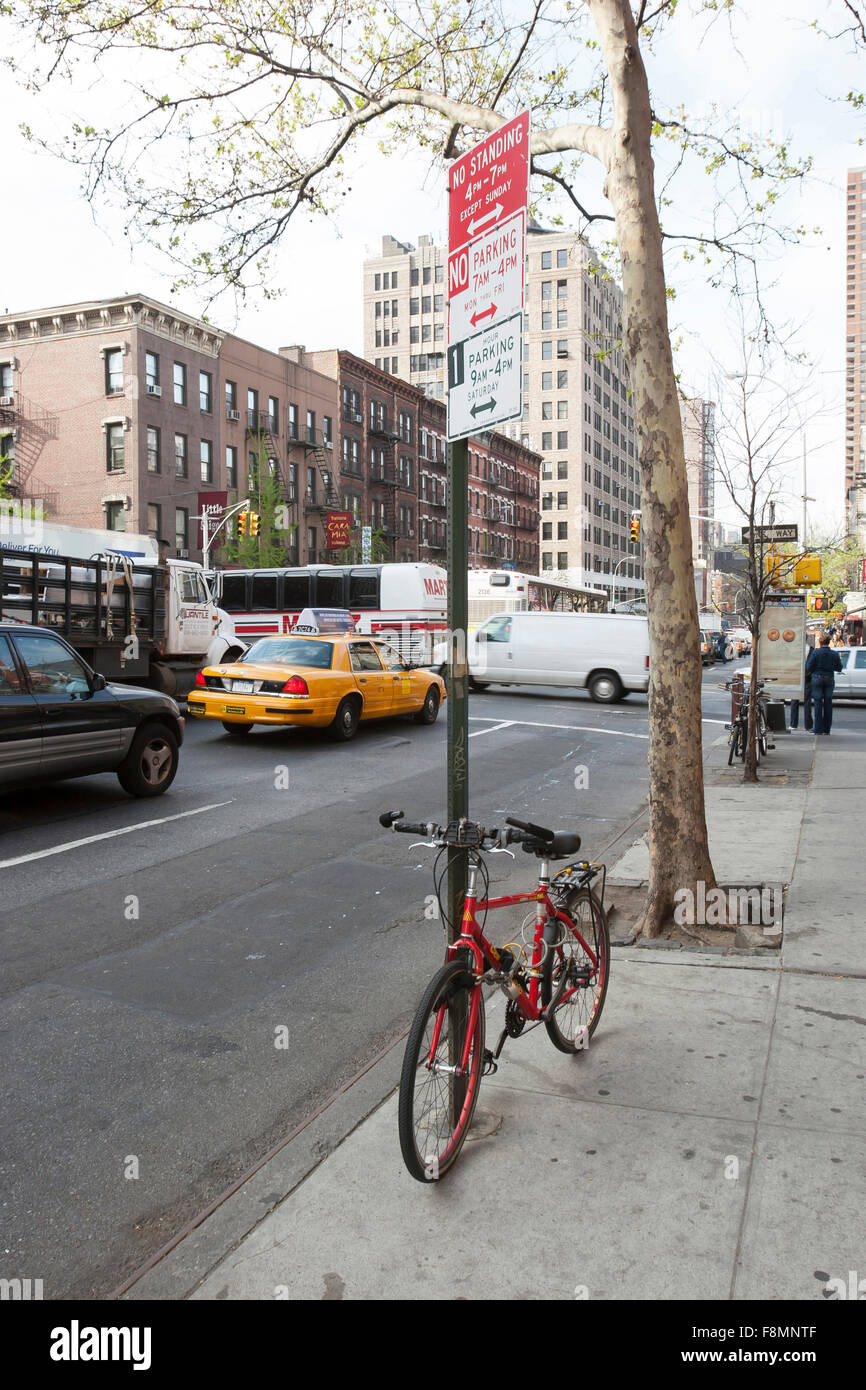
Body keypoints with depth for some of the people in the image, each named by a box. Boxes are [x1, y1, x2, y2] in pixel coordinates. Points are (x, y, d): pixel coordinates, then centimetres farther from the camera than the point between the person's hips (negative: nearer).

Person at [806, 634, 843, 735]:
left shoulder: (815, 653, -10)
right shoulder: (835, 654, -1)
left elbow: (808, 667, -9)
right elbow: (839, 668, 7)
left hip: (817, 678, -3)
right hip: (830, 679, 3)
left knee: (818, 704, 1)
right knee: (828, 704, 9)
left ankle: (818, 729, 0)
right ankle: (826, 729, 12)